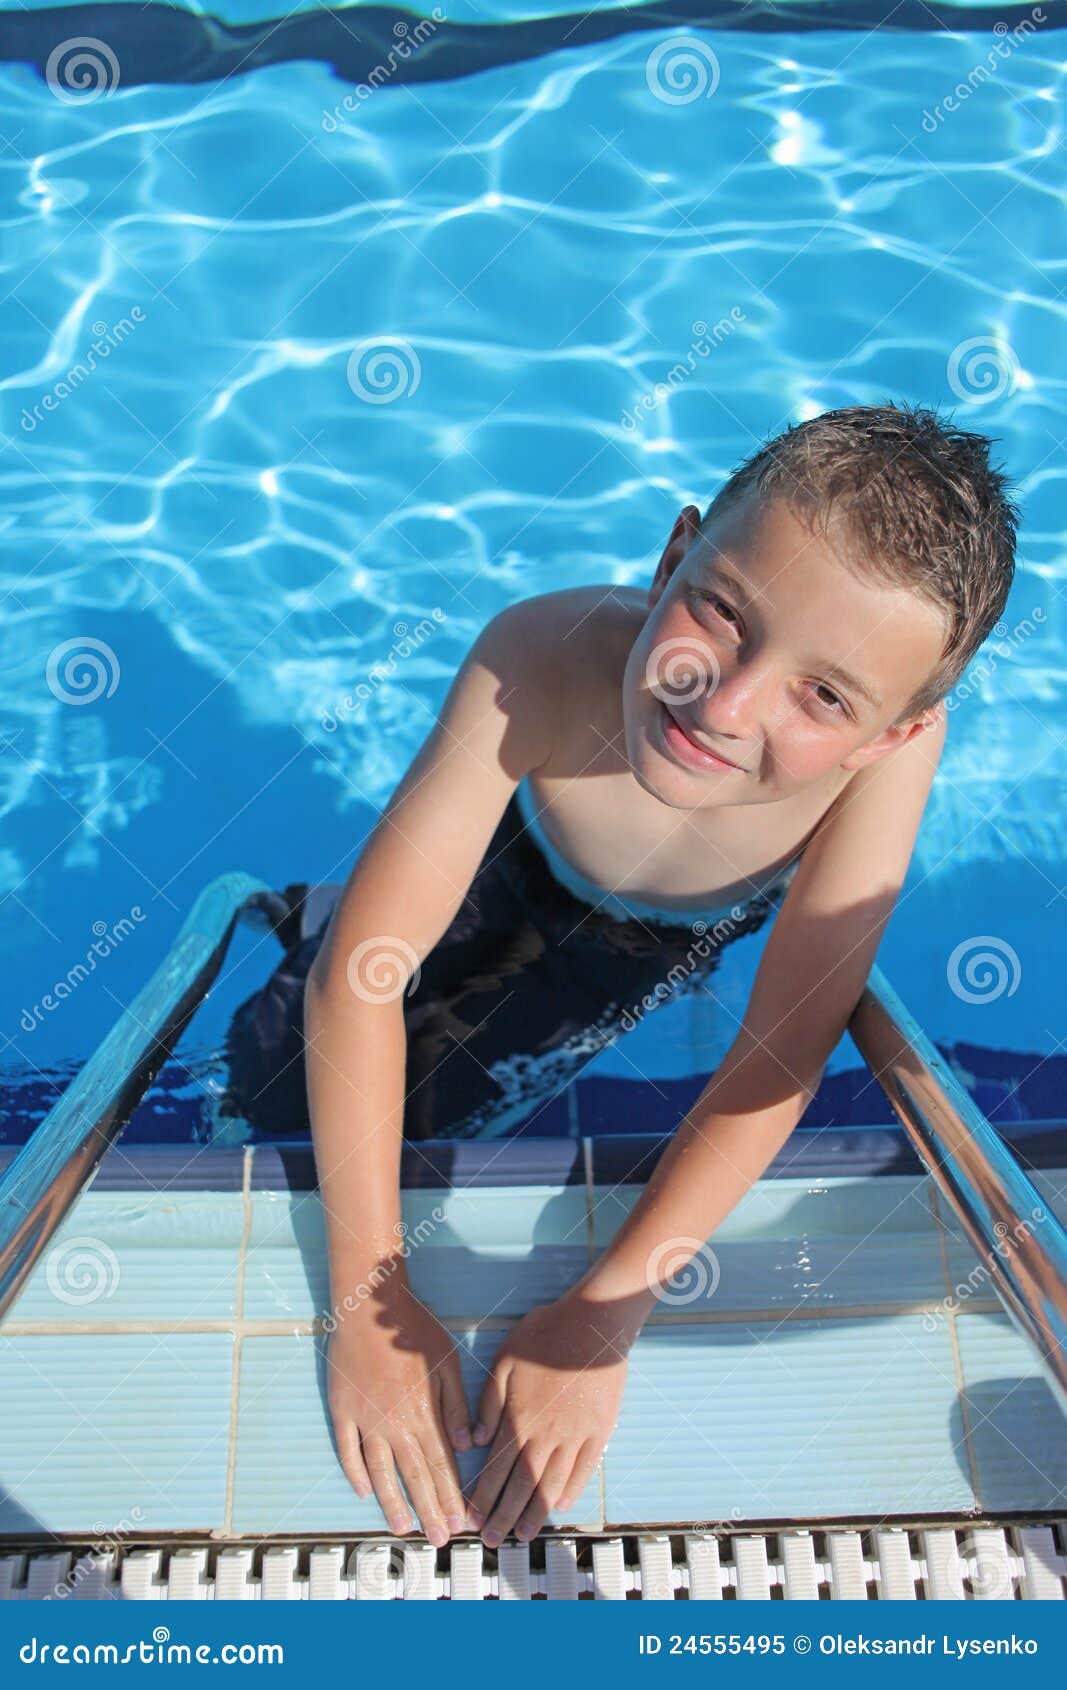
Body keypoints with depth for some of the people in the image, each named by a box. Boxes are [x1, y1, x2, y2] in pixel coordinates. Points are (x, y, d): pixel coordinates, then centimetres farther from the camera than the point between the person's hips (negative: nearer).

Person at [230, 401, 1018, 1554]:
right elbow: (355, 972, -39)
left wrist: (603, 1314, -38)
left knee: (425, 1102, -5)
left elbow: (786, 1052, -36)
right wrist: (366, 1297, -39)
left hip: (682, 931, 1)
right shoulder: (545, 659, -45)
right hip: (526, 857, 0)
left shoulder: (895, 741, -43)